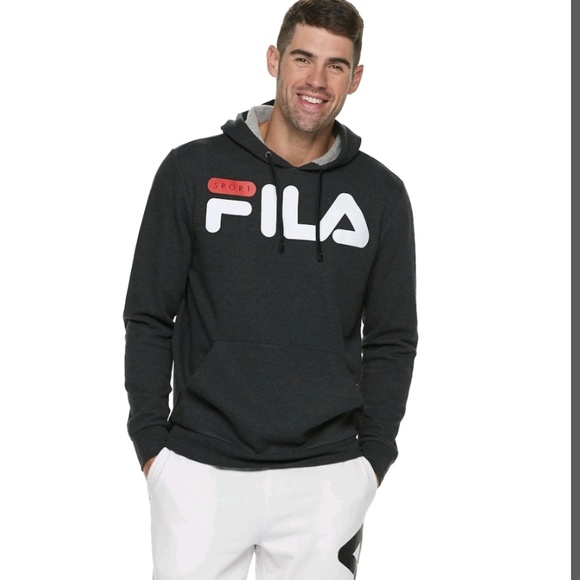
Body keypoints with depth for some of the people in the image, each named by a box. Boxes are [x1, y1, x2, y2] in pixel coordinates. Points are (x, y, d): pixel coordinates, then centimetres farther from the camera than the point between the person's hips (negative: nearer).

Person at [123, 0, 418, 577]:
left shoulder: (381, 194, 5)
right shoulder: (192, 171, 0)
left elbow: (392, 341, 9)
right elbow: (149, 319, 3)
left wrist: (373, 457, 4)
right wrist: (151, 443, -1)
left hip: (326, 478, 1)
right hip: (201, 470, -1)